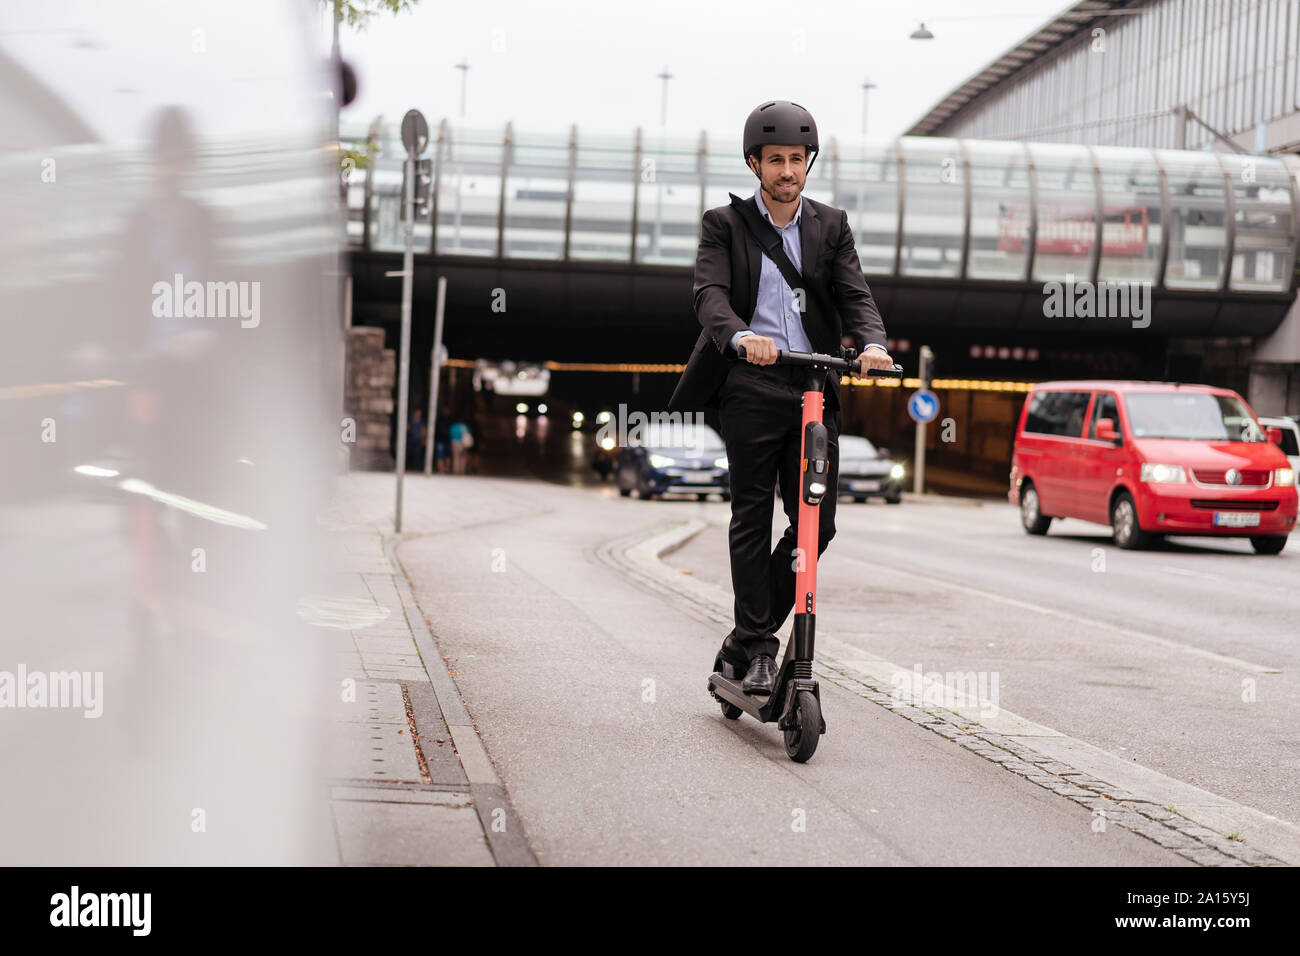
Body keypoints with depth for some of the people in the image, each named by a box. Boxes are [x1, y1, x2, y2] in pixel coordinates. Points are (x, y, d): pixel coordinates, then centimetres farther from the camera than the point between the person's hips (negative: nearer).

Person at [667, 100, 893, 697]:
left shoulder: (830, 226, 13)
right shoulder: (724, 224, 5)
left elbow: (855, 294, 3)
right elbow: (709, 293, -10)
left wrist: (872, 343, -19)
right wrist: (740, 336, -31)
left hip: (816, 388, 3)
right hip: (751, 386, -3)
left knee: (817, 524, 0)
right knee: (752, 519, -1)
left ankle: (744, 640, 14)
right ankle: (758, 646, 8)